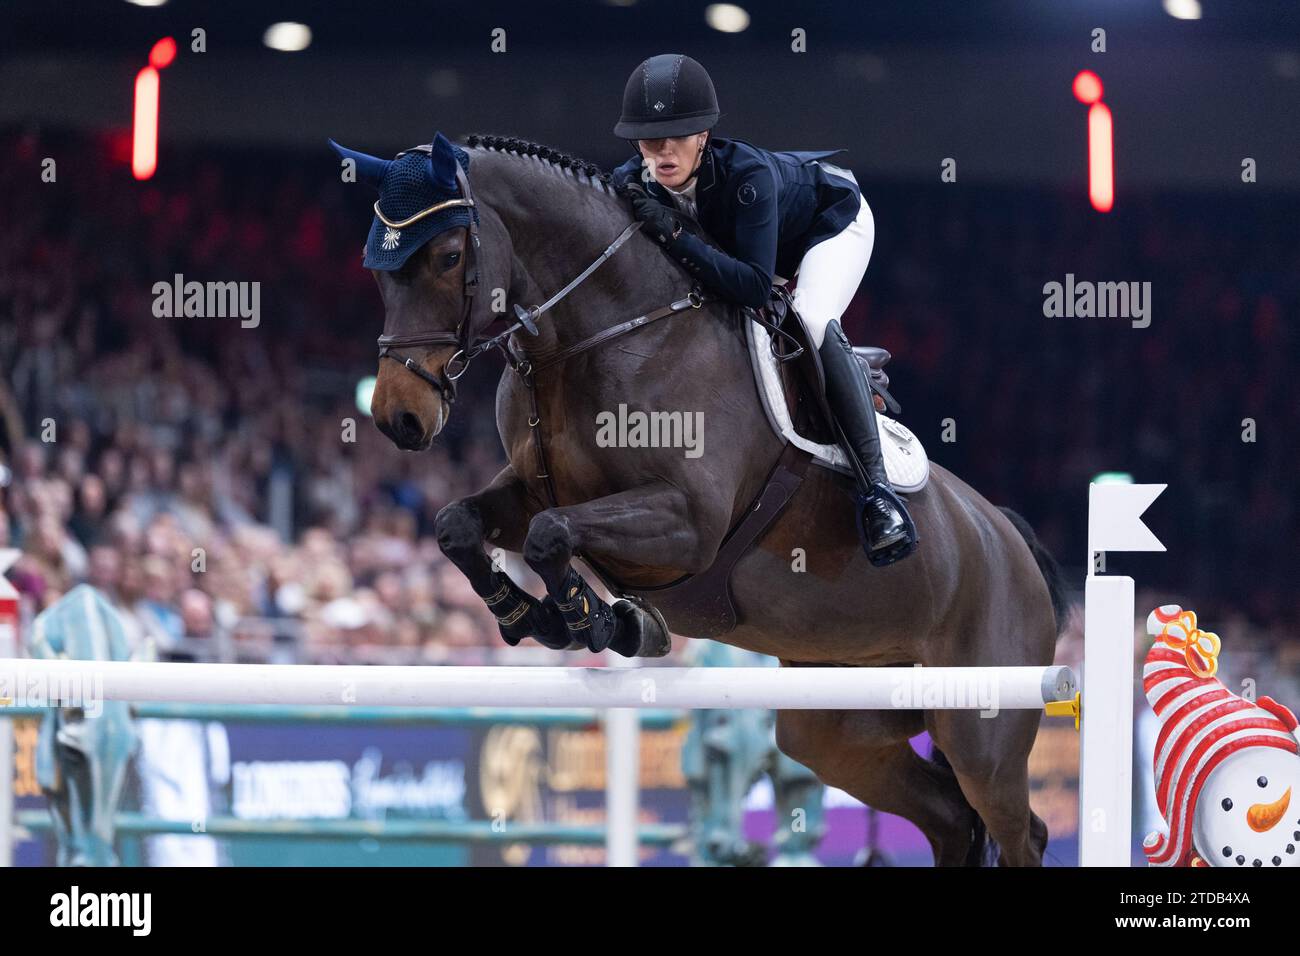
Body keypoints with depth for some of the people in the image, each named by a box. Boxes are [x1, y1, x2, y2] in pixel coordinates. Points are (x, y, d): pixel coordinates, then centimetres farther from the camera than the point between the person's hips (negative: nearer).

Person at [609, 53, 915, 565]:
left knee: (812, 323, -31)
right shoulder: (631, 183, -28)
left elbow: (755, 284, -48)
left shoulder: (745, 173, -44)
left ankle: (875, 485, -31)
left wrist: (676, 236, -55)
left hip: (832, 220, -7)